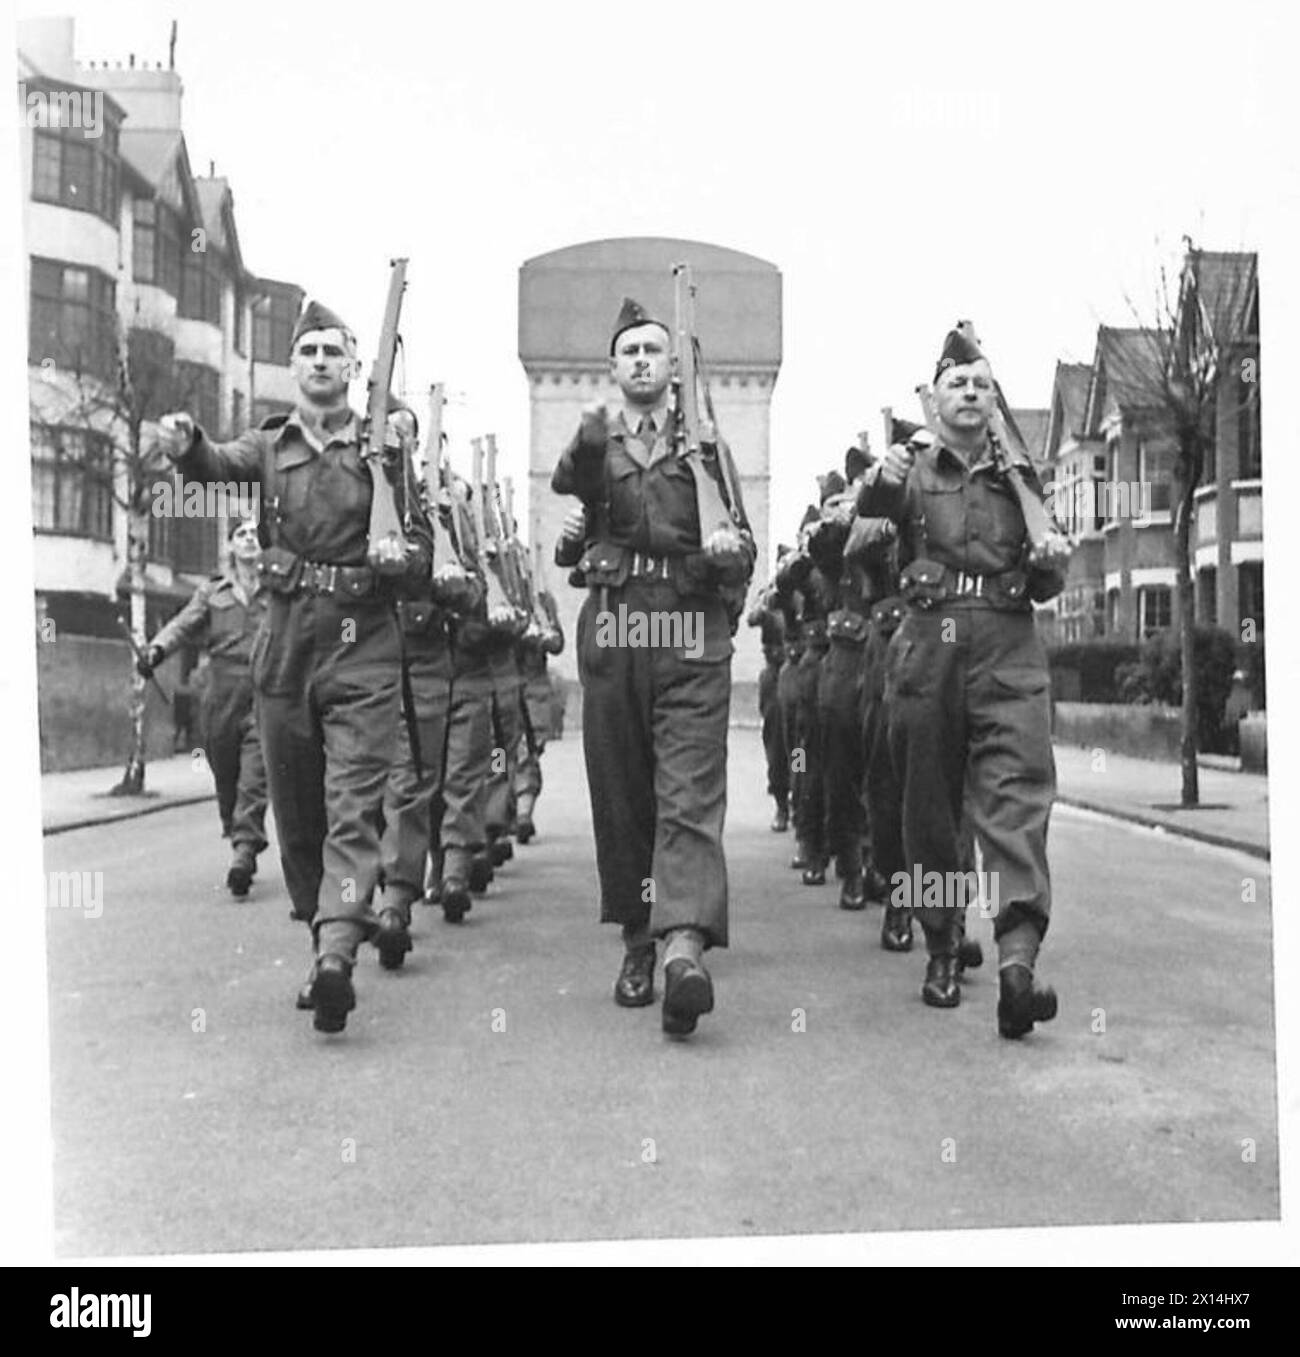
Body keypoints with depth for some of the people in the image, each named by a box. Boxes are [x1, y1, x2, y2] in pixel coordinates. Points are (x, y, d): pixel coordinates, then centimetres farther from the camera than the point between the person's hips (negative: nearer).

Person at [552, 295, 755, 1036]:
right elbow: (570, 482, -7)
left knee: (691, 795, -13)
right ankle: (639, 941, 16)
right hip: (612, 634, 1)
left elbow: (742, 547, 15)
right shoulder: (593, 446, 17)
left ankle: (685, 945, -26)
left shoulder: (707, 449, 18)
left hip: (692, 640, -1)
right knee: (619, 796, 4)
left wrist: (729, 548, -10)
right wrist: (591, 440, -29)